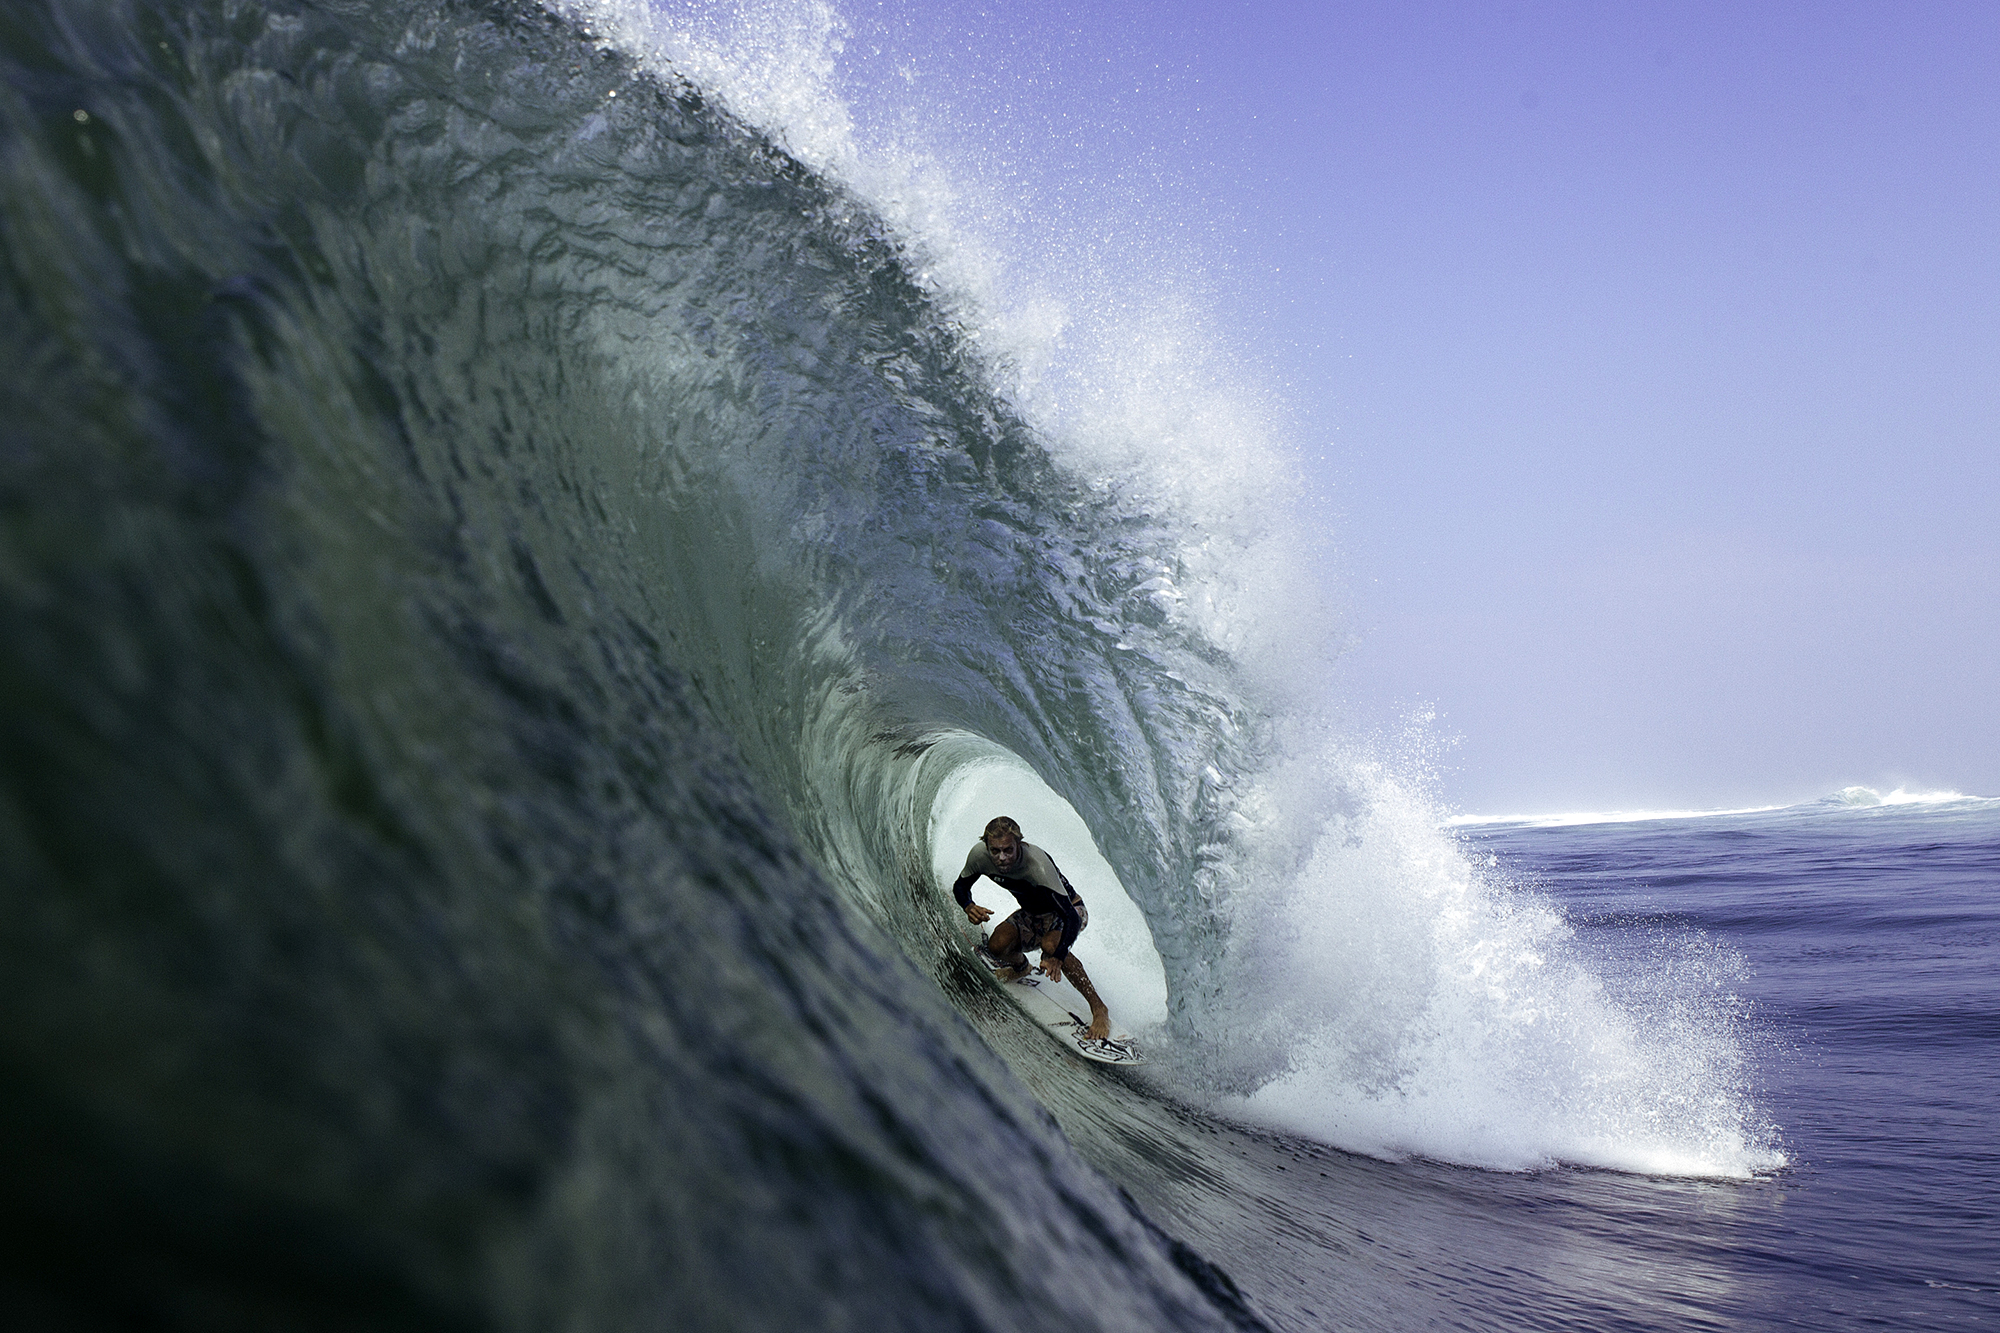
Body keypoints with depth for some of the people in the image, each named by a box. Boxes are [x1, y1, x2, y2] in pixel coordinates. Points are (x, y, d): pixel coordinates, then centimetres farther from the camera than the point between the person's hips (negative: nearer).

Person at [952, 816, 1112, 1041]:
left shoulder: (1037, 864, -39)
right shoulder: (979, 854, -23)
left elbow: (1070, 916, -41)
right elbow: (960, 886, -2)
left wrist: (1058, 957, -56)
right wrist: (969, 907, -25)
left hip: (1070, 910, -5)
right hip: (1032, 914, 5)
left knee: (1050, 945, -36)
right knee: (998, 945, -21)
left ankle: (1098, 1008, -22)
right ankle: (1020, 967, 18)